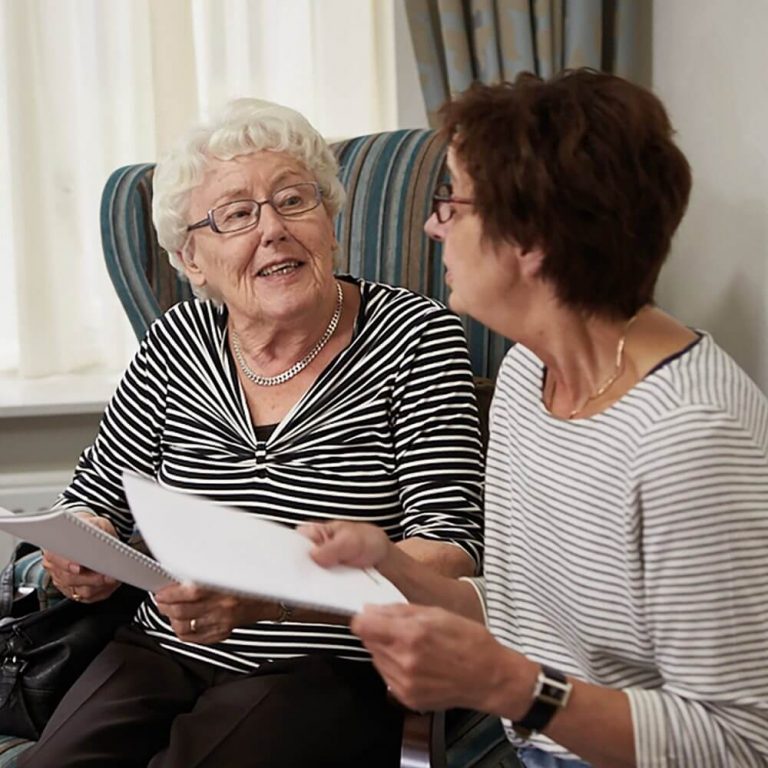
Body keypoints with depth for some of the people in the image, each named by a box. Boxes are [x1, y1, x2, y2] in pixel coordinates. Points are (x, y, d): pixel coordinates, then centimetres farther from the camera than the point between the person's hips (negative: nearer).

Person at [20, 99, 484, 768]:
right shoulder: (178, 343, 7)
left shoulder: (418, 337, -5)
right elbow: (98, 492, 20)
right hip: (162, 656, 4)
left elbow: (449, 555, -13)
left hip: (326, 674, -3)